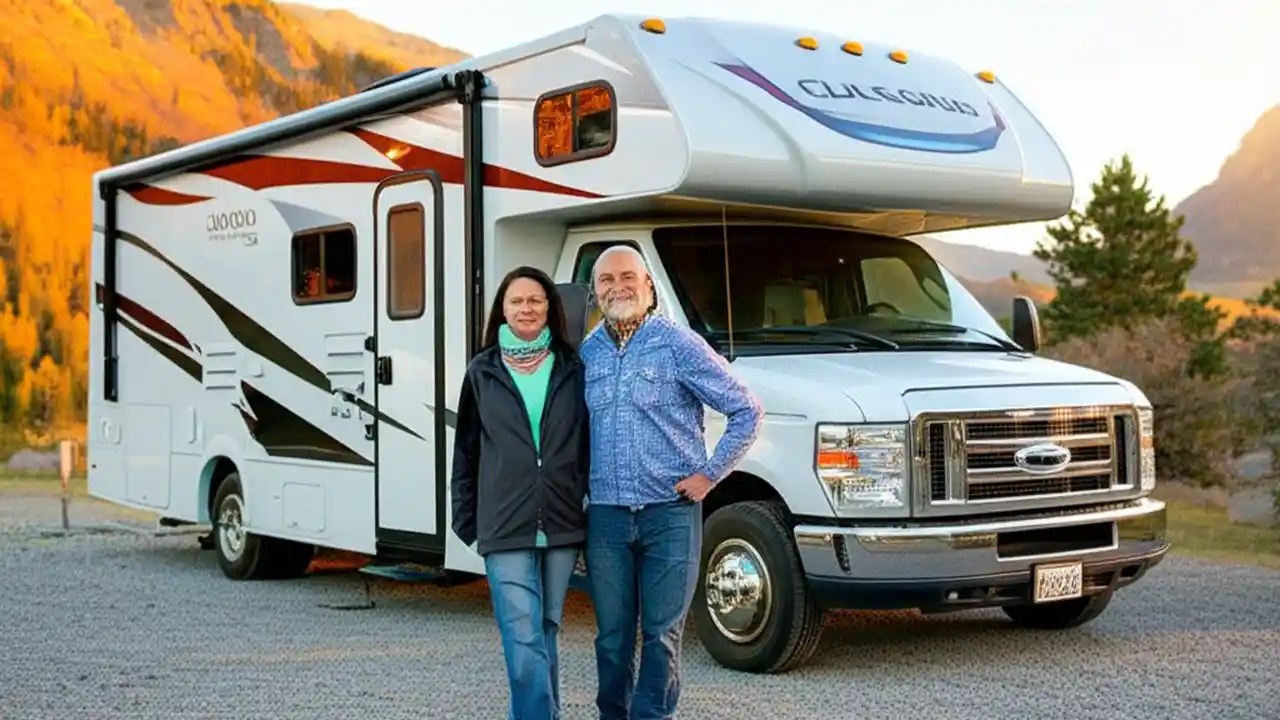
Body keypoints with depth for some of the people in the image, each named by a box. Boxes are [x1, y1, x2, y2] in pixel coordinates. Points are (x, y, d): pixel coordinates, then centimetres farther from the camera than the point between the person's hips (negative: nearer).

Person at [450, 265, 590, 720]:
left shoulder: (572, 370, 6)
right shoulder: (483, 372, 6)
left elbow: (591, 445, 9)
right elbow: (466, 451, 9)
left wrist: (592, 504, 4)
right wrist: (465, 518, 7)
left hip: (563, 525, 2)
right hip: (505, 528, -2)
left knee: (546, 634, 13)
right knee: (524, 642, -9)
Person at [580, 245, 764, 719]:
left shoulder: (679, 346, -3)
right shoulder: (586, 353, 9)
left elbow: (747, 411, -2)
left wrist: (710, 474, -5)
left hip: (670, 516, -3)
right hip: (605, 518, 3)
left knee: (662, 635, 1)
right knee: (612, 637, 9)